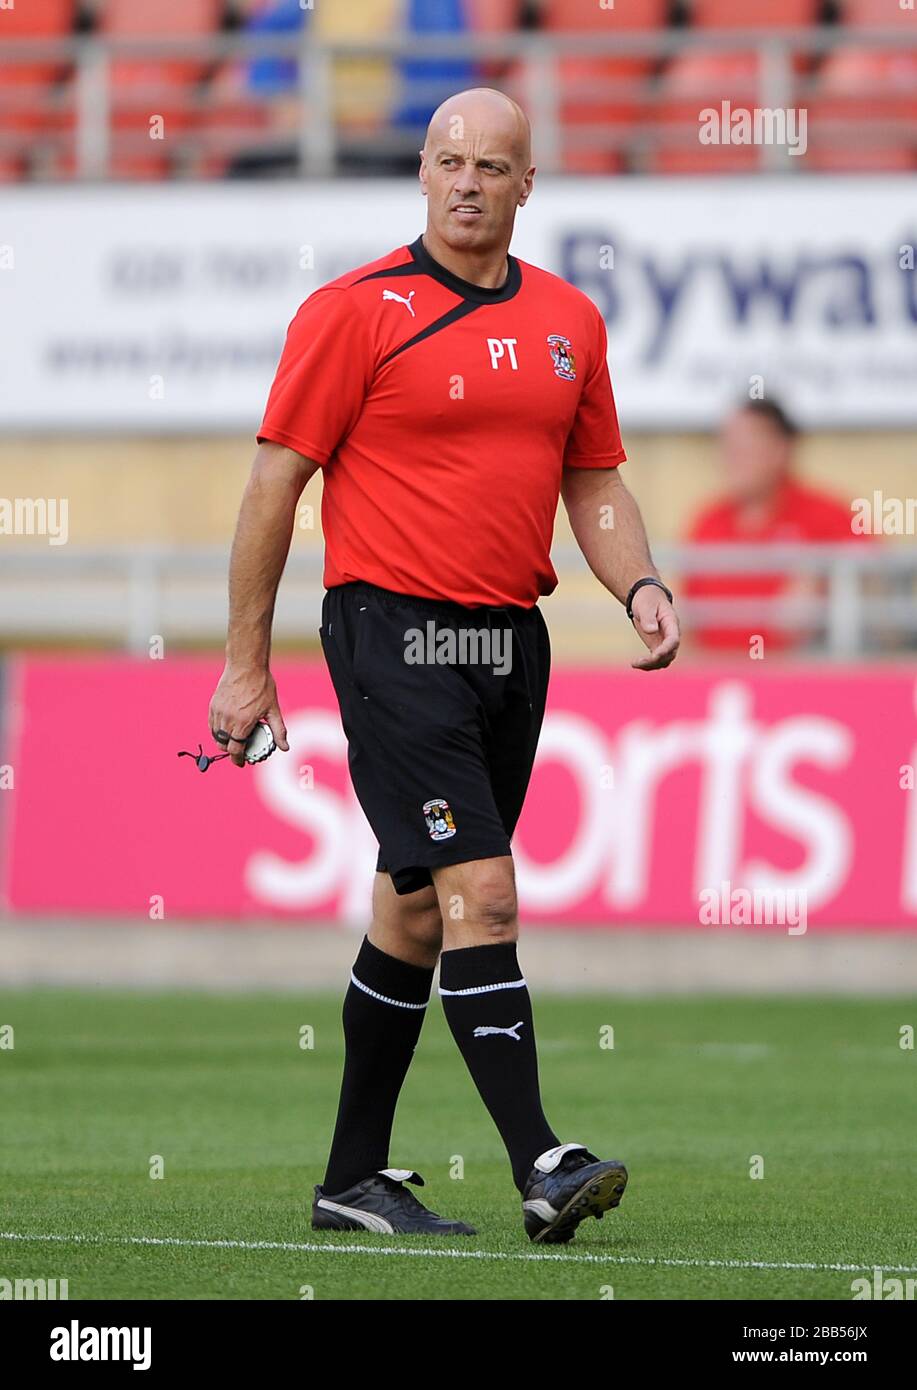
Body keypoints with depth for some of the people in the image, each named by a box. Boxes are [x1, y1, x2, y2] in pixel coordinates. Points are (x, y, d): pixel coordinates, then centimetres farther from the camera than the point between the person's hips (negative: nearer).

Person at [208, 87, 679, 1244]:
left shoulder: (569, 322, 11)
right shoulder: (355, 311, -6)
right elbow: (276, 483, -4)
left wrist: (639, 586, -1)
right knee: (480, 896, -16)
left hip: (511, 641, 6)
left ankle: (355, 1177, 20)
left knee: (417, 908, 12)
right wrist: (246, 663, -5)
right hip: (394, 630, -6)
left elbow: (594, 484, 19)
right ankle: (540, 1164, -21)